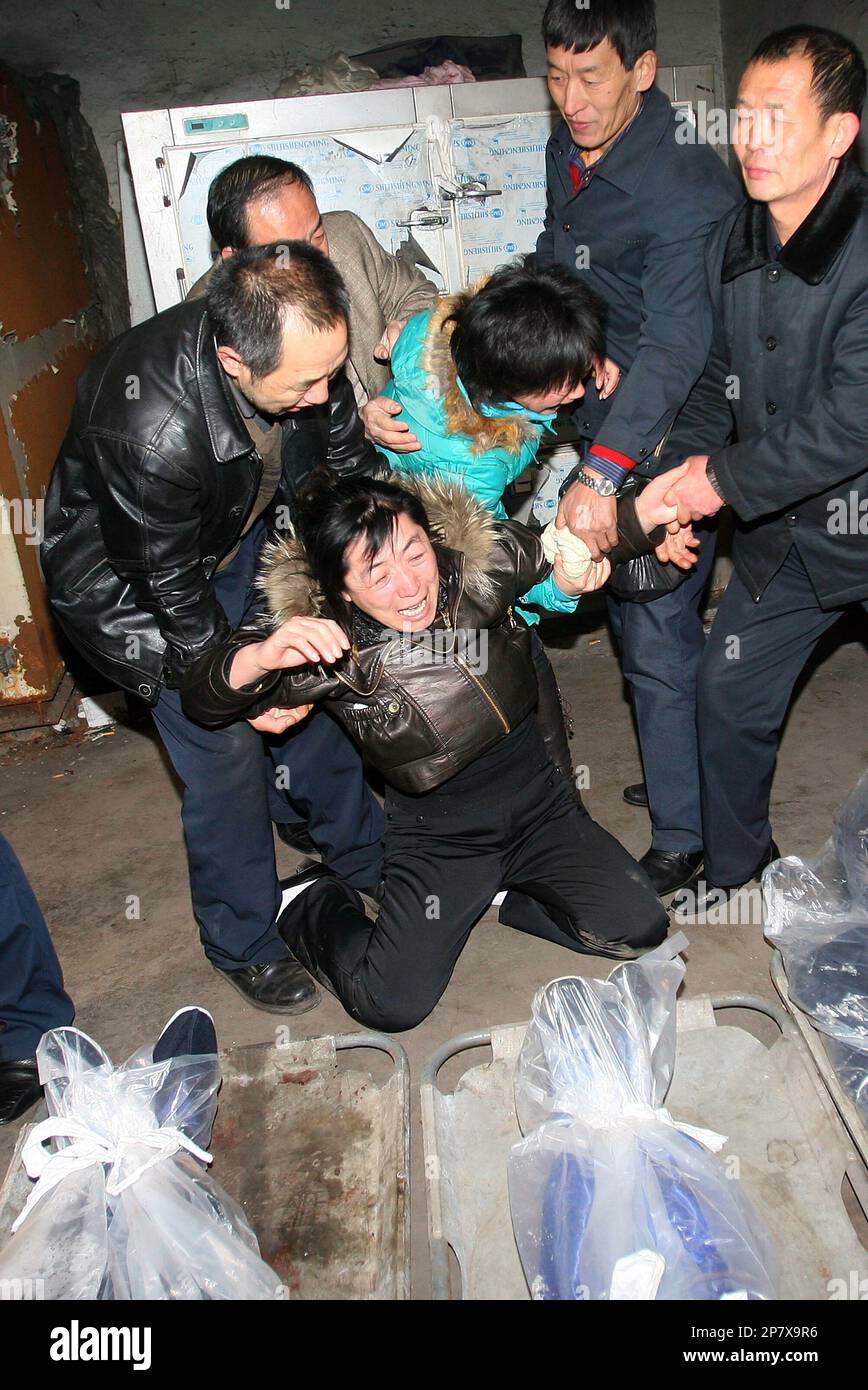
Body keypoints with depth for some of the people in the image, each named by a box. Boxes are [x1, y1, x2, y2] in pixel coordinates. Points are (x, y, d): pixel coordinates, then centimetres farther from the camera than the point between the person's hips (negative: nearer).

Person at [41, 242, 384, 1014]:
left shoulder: (301, 347, -23)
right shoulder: (149, 425, -41)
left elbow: (348, 455, -3)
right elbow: (167, 582, -27)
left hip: (240, 534, 6)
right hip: (127, 579, -6)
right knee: (226, 748, -7)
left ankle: (361, 855, 38)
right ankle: (244, 943, 18)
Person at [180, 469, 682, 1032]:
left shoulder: (483, 556, -16)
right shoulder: (330, 644, -21)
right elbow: (203, 700, -20)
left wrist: (641, 514, -20)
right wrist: (261, 655, -42)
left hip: (537, 801, 3)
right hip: (434, 834, -3)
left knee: (640, 928, -7)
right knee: (388, 1004, -14)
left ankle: (495, 892, 17)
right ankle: (314, 902, 17)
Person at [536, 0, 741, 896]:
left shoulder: (685, 187, -23)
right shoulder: (567, 153, 4)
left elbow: (676, 344, -37)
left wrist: (601, 474, -48)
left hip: (665, 445, -9)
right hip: (599, 429, 9)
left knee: (658, 641, -6)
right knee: (629, 618, 19)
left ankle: (682, 837, 12)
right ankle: (681, 776, 39)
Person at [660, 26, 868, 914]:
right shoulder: (732, 243, 0)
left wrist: (726, 480, -20)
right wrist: (679, 481, -4)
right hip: (783, 530, 6)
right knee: (728, 692, 11)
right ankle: (734, 864, 33)